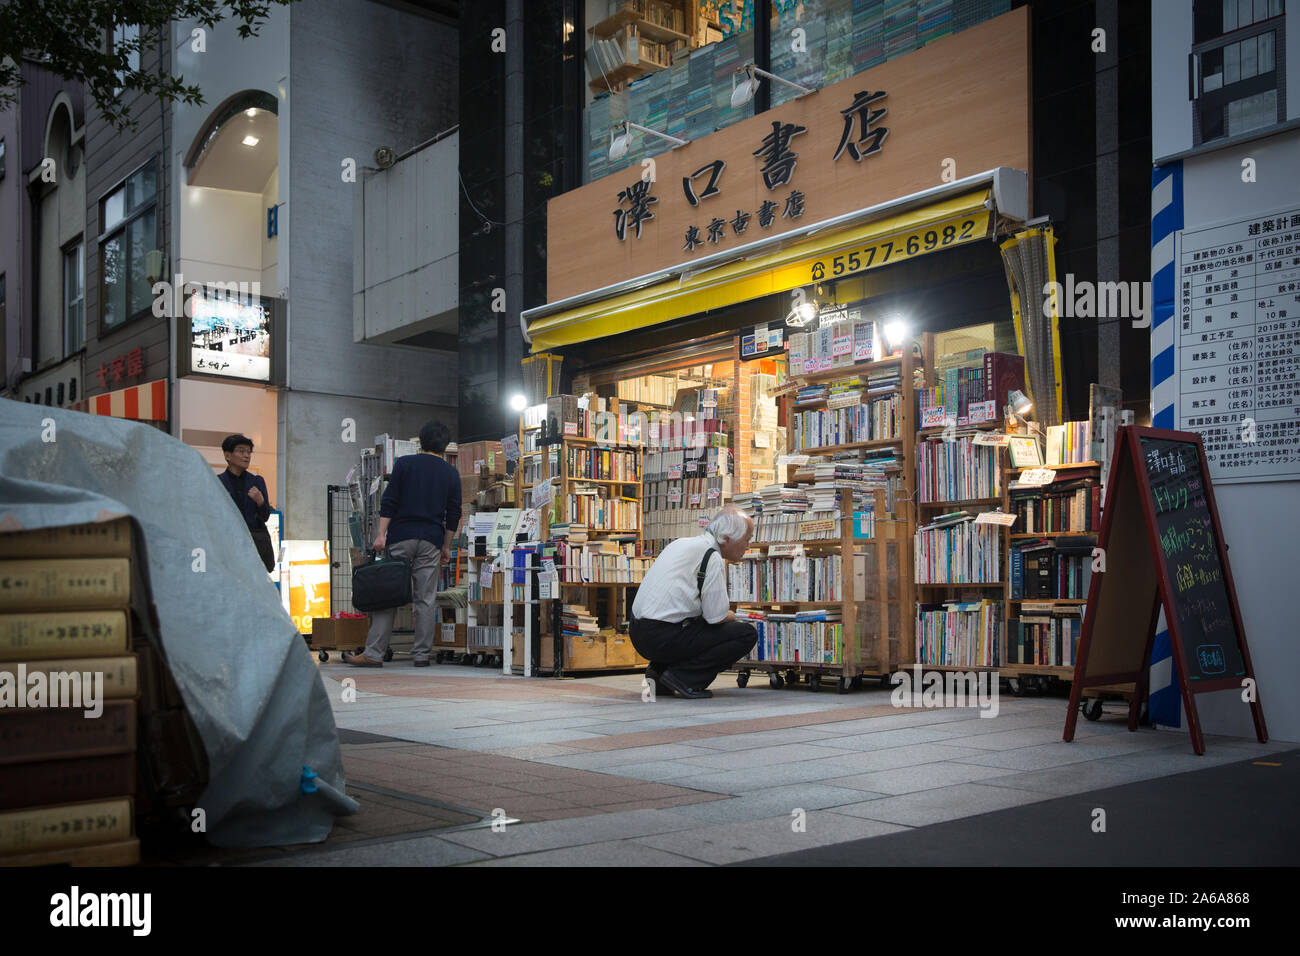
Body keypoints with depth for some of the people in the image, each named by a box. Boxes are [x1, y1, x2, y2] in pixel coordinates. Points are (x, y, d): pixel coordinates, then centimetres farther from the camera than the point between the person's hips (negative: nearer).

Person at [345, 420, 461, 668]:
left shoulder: (404, 463, 3)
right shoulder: (451, 474, 9)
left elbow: (389, 501, -4)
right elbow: (453, 514, 9)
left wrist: (381, 534, -4)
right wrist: (446, 546, 16)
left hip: (401, 536, -1)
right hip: (431, 540, 2)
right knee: (426, 599, 4)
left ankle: (374, 653, -3)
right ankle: (422, 654, 4)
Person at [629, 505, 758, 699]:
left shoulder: (684, 543, 17)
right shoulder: (712, 557, -13)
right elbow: (717, 616, -14)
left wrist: (727, 616, 23)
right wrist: (732, 617, 9)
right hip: (664, 638, -9)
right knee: (747, 633, -8)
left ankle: (658, 670, 15)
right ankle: (682, 677, -9)